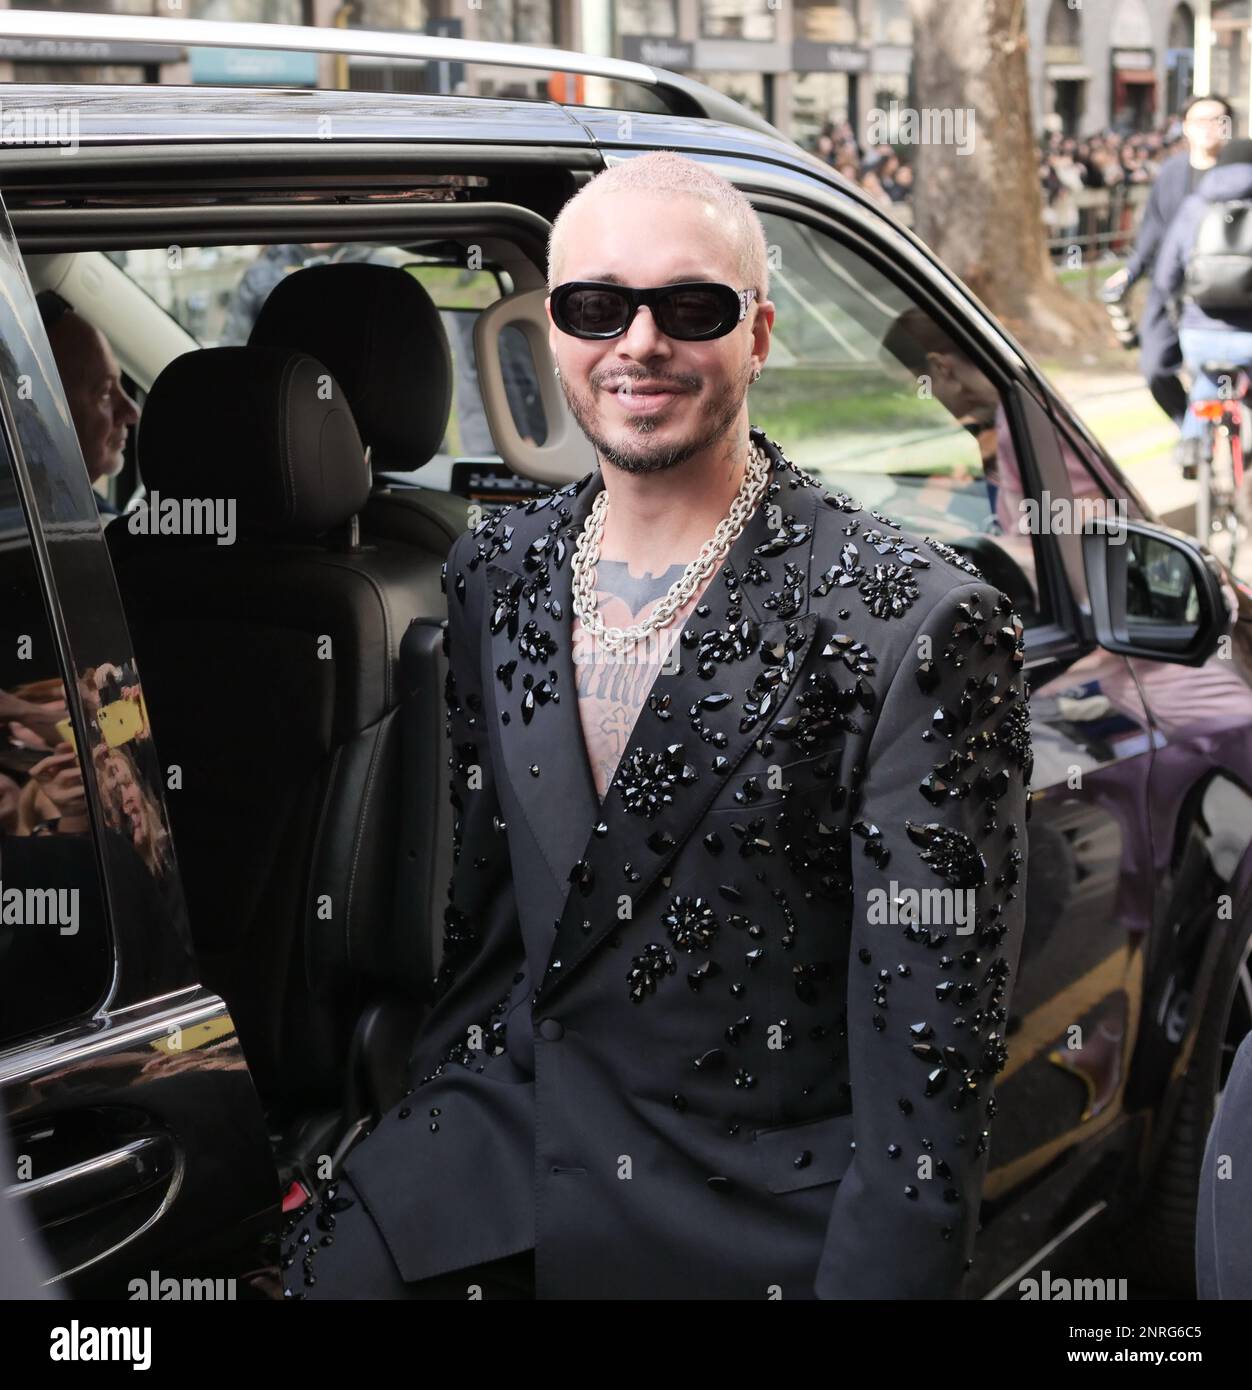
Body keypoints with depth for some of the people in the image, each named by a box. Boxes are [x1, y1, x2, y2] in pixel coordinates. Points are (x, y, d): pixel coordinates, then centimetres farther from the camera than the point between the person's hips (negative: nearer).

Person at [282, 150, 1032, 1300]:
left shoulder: (920, 628, -16)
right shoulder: (491, 573, 3)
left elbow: (930, 1068, -15)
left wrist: (868, 1279, -18)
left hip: (753, 1223, -4)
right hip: (500, 1149, 5)